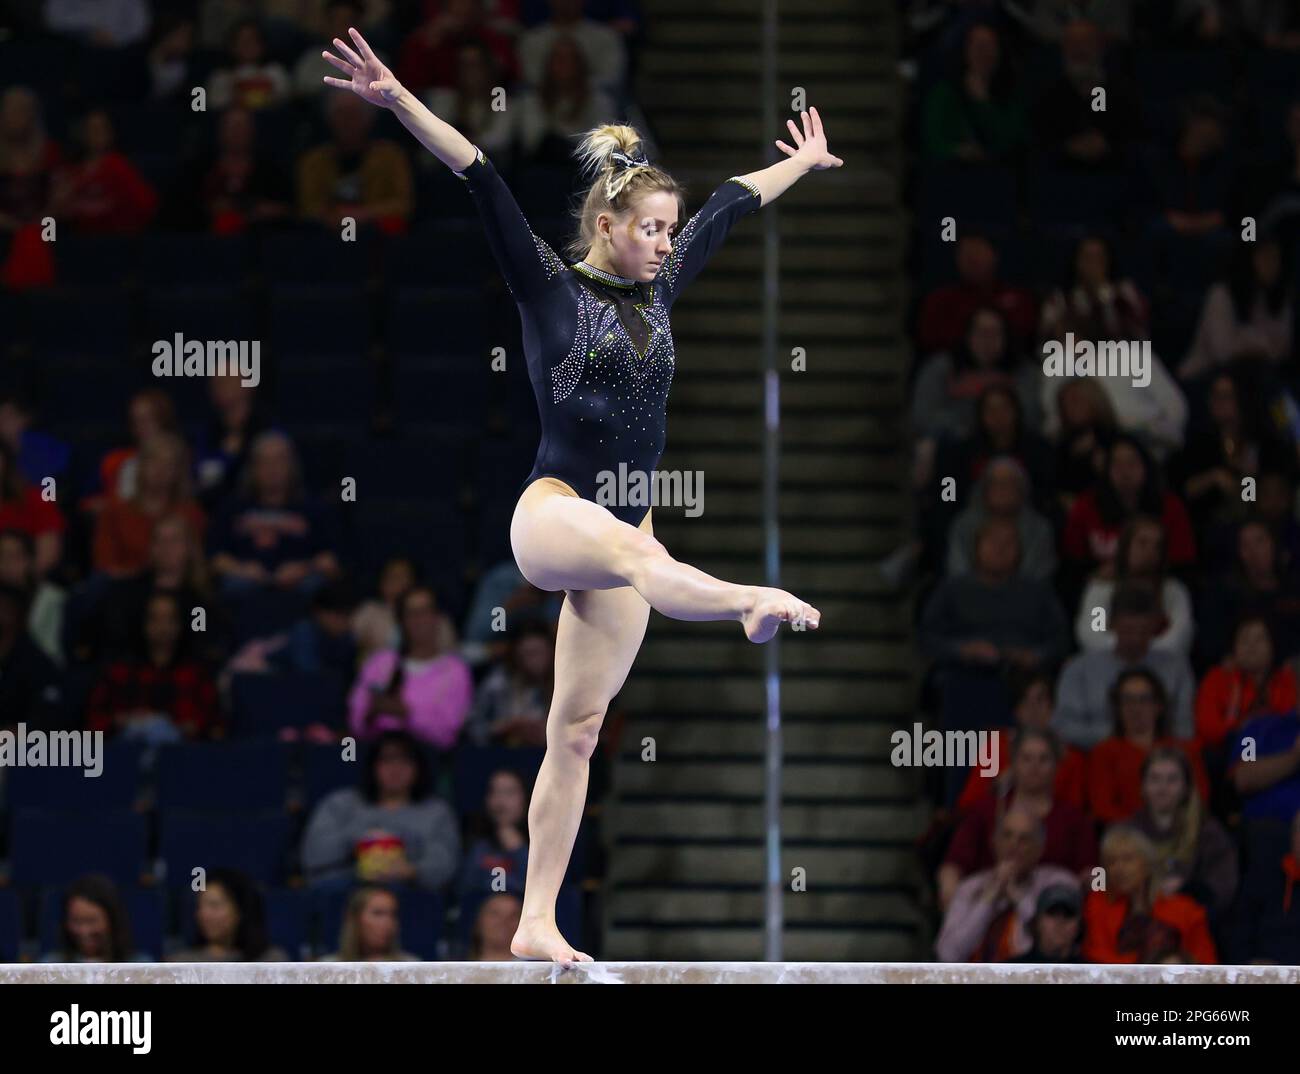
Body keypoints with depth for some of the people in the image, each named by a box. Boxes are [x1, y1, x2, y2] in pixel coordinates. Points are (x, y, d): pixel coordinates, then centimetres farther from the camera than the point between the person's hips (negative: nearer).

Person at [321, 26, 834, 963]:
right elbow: (485, 184, -12)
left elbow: (732, 205, 26)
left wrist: (803, 164, 40)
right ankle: (755, 604, -72)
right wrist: (399, 102, -20)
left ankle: (537, 927, 2)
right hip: (554, 512, -6)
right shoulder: (551, 287, -2)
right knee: (628, 545, -41)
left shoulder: (657, 292, 13)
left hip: (621, 533, 6)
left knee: (578, 732, 3)